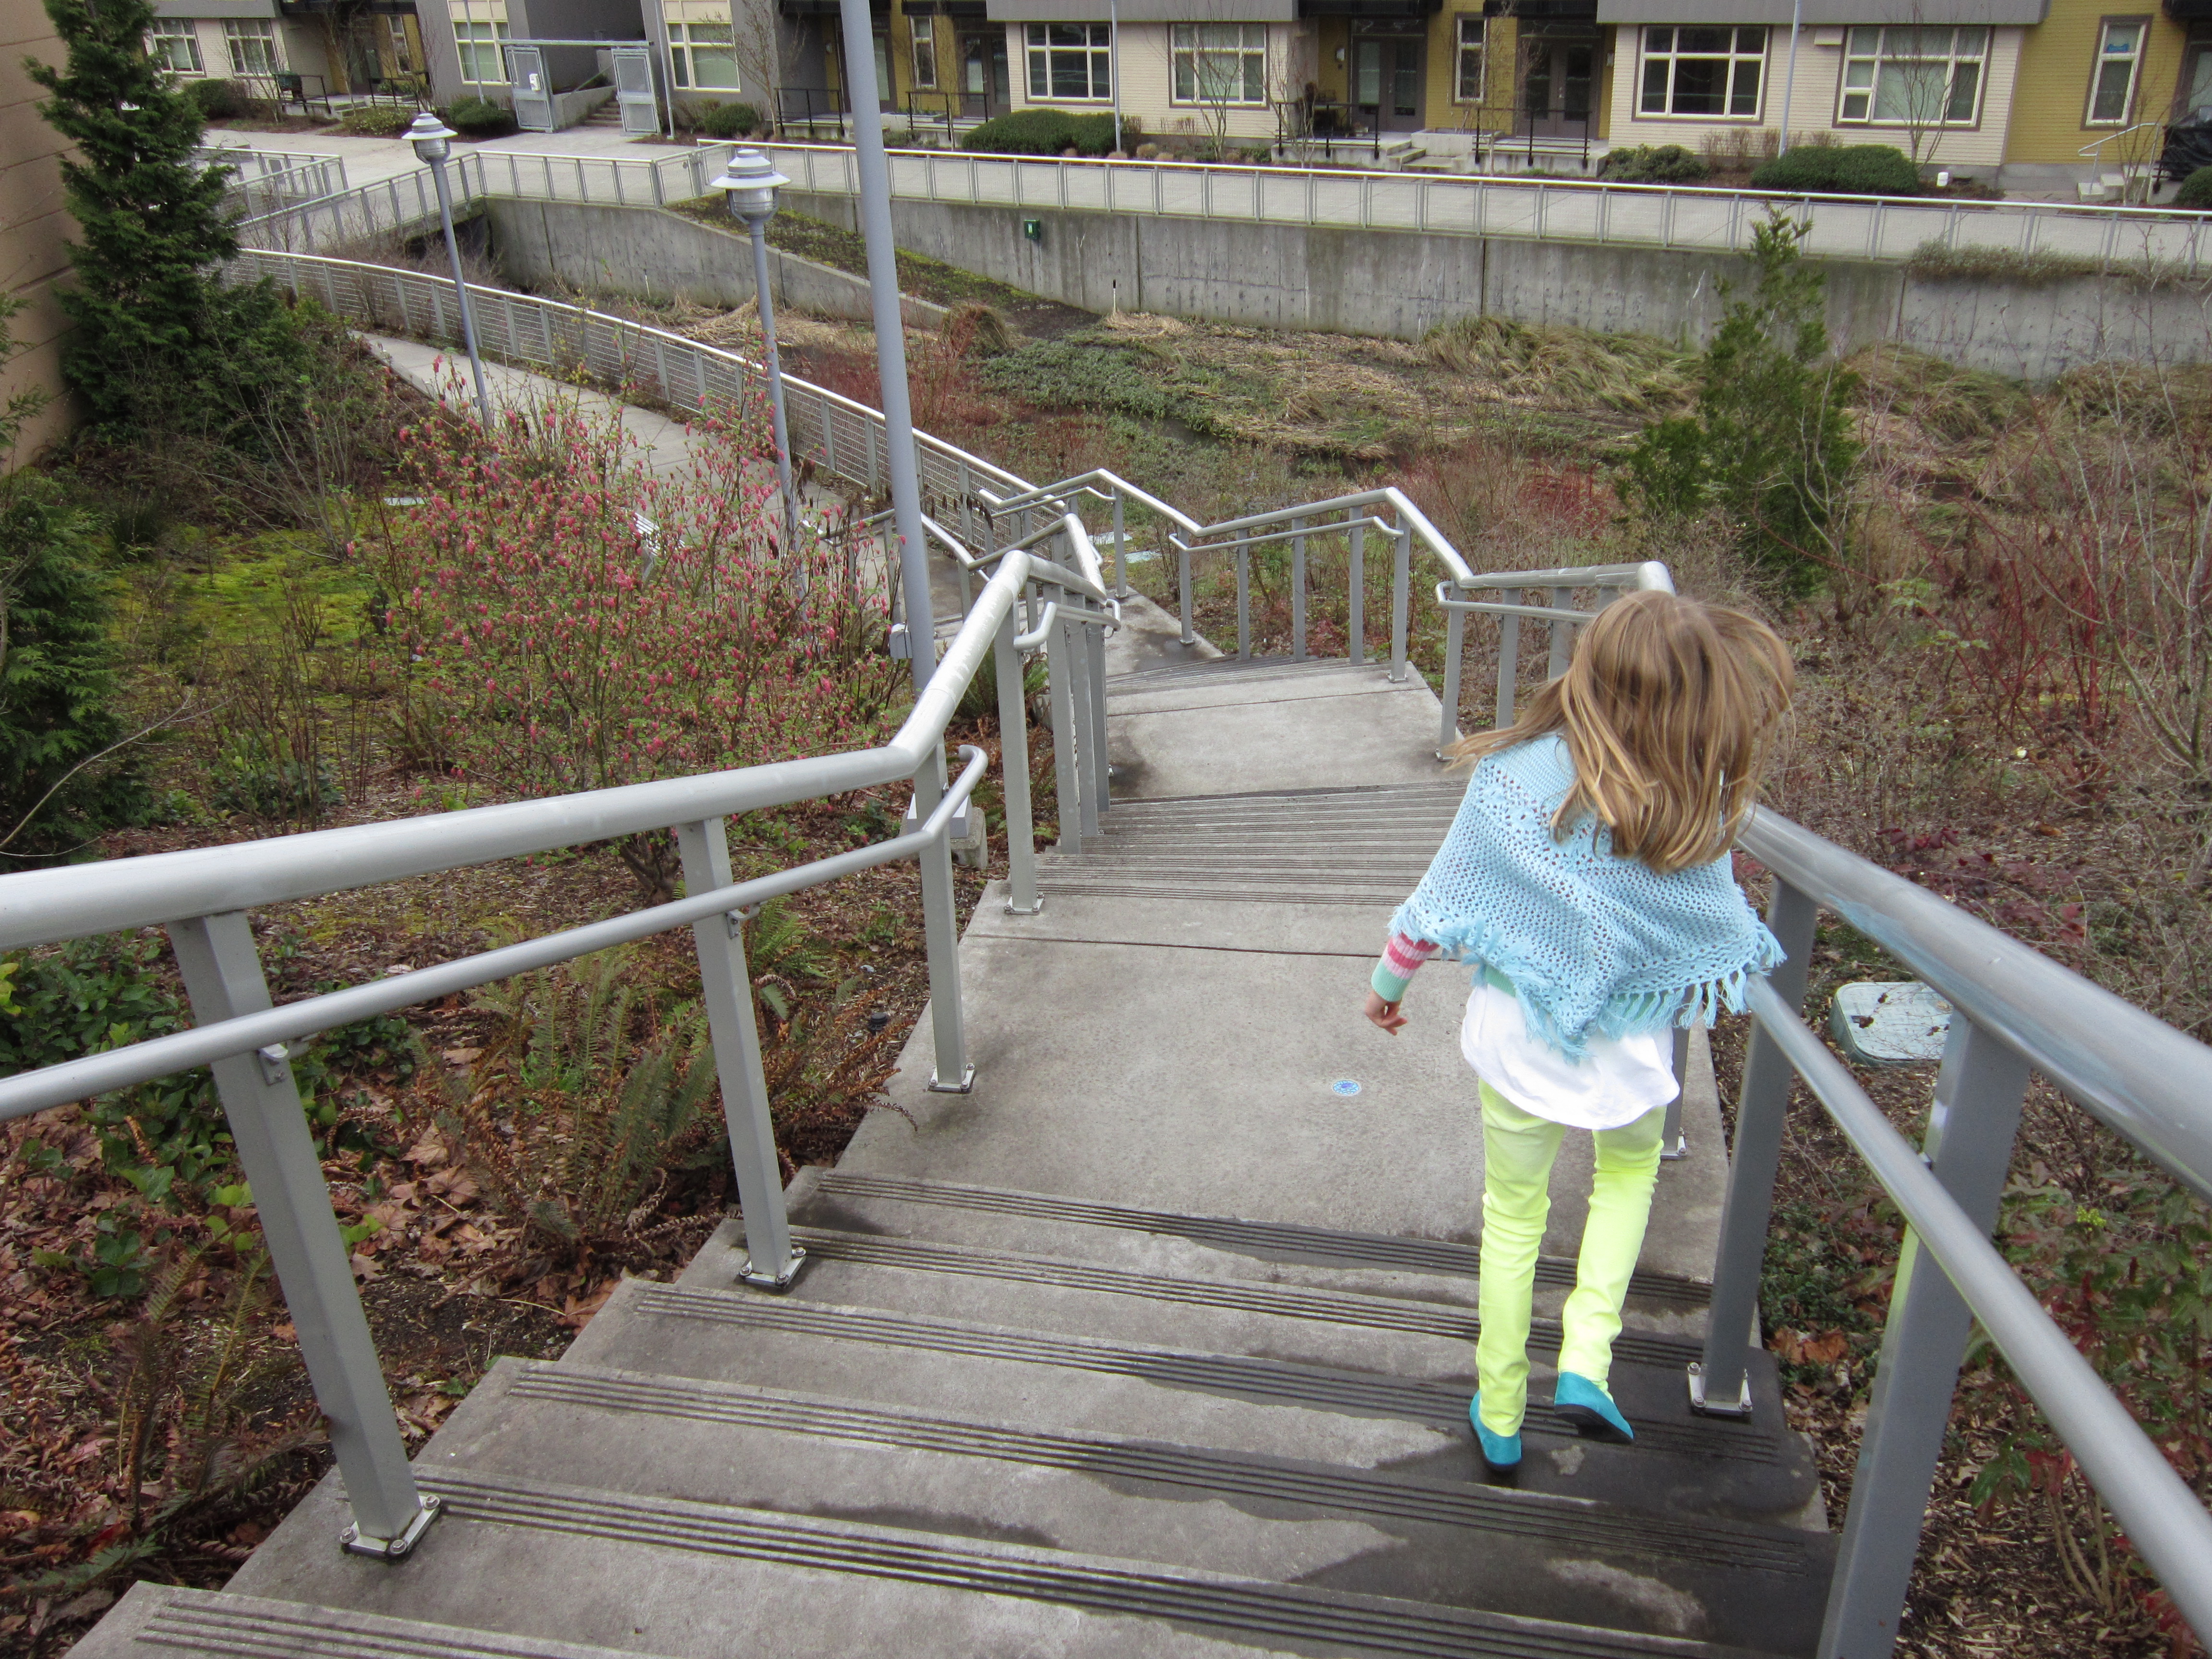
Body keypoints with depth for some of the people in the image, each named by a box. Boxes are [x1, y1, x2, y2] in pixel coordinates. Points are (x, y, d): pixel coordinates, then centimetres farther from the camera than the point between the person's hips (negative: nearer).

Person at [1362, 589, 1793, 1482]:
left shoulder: (1514, 777, -19)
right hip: (1629, 1050, 0)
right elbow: (1726, 947, -4)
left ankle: (1499, 1420, 34)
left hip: (1518, 1040, 0)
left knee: (1513, 1218, 21)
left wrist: (1388, 980, 6)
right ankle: (1586, 1362, 20)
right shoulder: (1691, 814, -18)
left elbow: (1441, 903, -10)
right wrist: (1752, 966, 19)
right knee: (1630, 1169, 32)